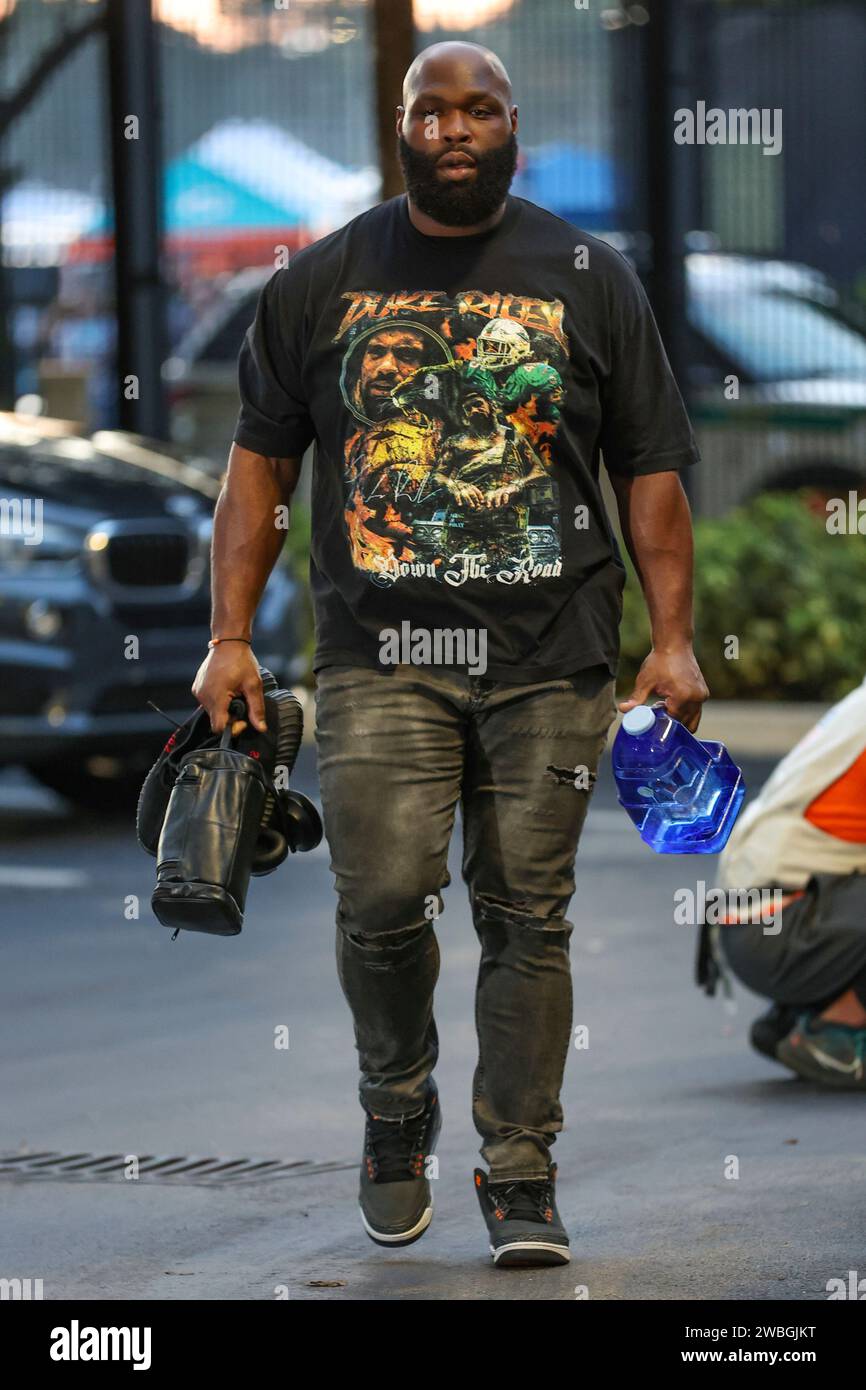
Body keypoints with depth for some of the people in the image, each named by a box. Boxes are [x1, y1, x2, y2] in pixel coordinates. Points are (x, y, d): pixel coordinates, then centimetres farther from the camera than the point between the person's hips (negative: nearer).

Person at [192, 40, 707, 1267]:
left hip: (549, 658, 0)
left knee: (527, 916, 0)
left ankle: (521, 1178, 8)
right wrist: (231, 638, 5)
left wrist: (674, 637, 0)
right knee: (382, 898, -14)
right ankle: (397, 1118, 12)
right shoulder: (322, 281, 10)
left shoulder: (589, 279, 9)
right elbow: (260, 464, 13)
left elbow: (651, 469, 9)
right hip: (381, 653, 0)